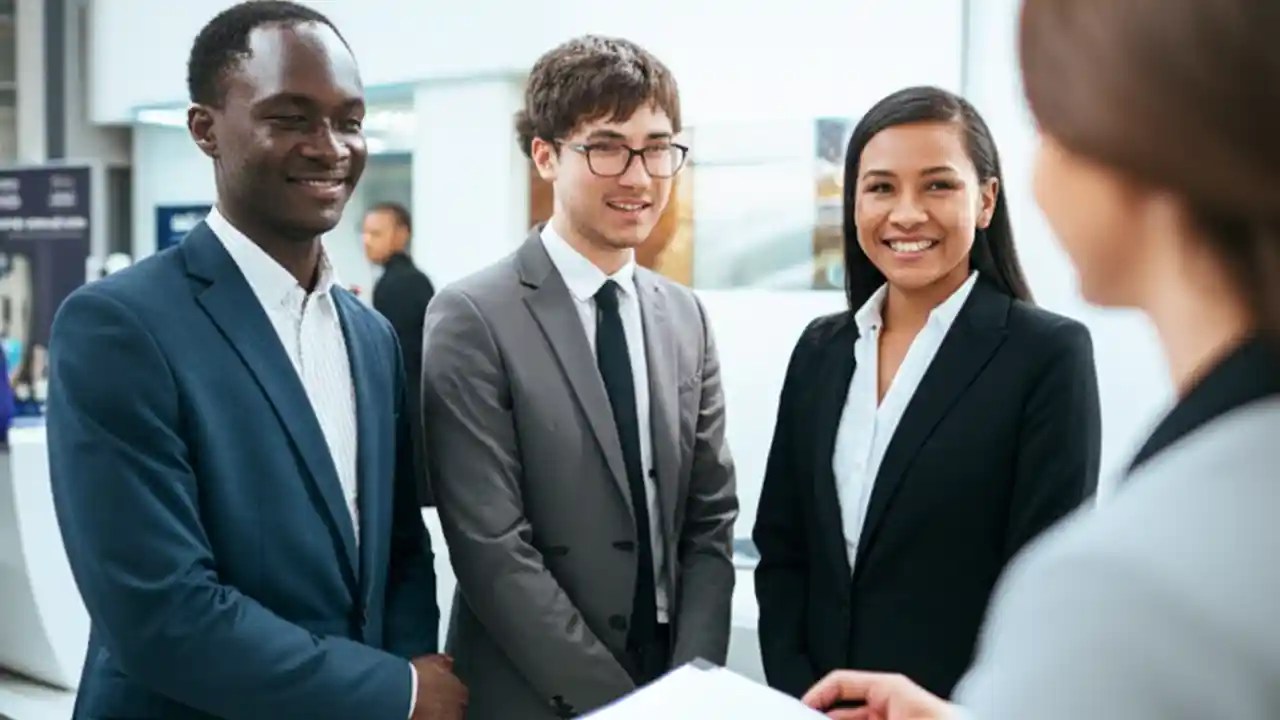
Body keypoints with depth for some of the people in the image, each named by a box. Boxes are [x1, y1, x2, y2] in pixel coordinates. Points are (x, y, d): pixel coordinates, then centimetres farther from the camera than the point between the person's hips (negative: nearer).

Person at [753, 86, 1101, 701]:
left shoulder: (1050, 353, -12)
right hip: (817, 701, 4)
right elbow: (780, 548, 5)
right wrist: (795, 696, -6)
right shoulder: (820, 348, 2)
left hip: (963, 708, -4)